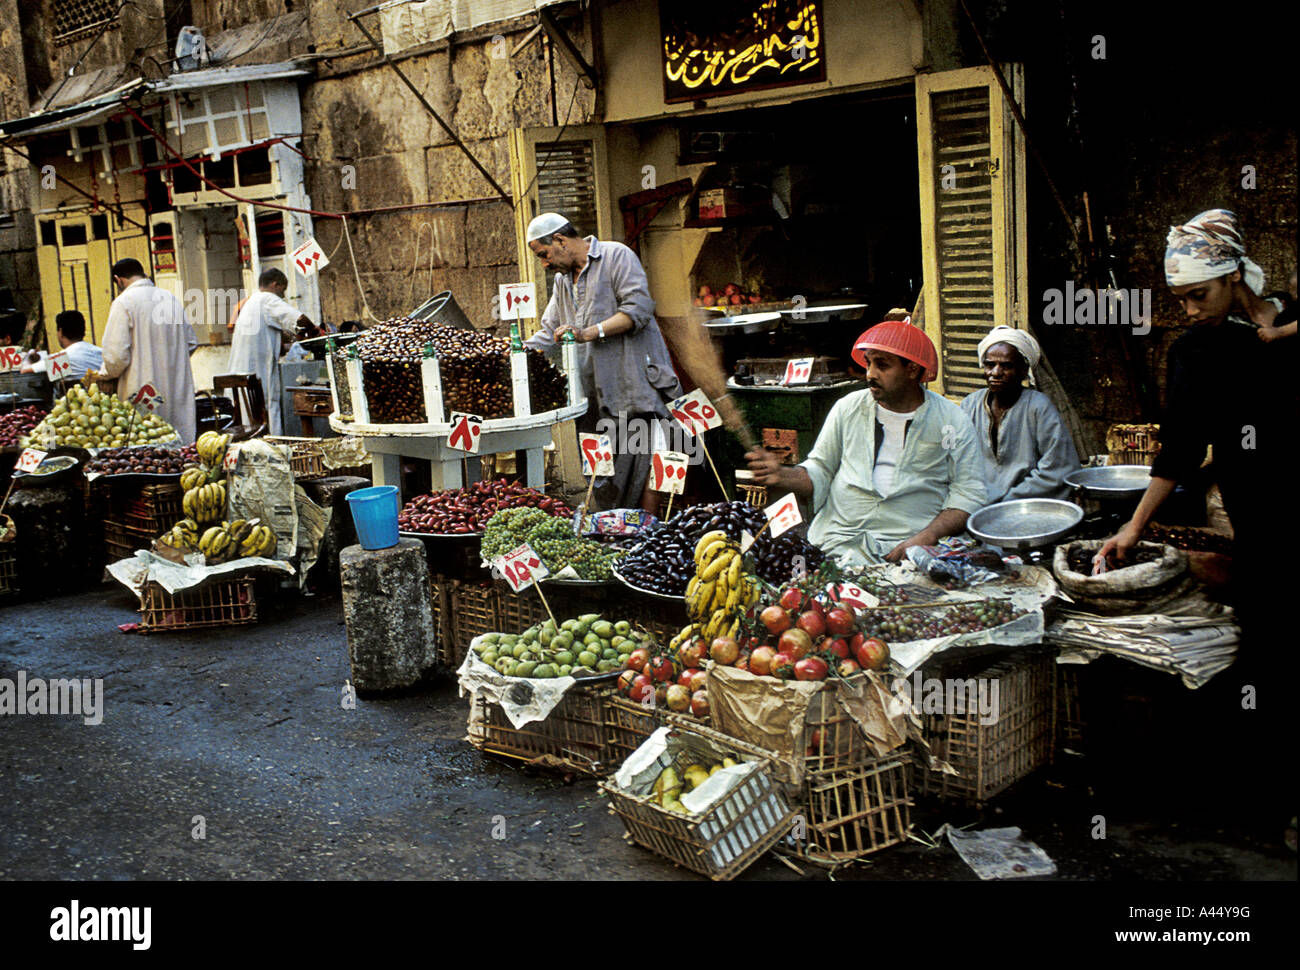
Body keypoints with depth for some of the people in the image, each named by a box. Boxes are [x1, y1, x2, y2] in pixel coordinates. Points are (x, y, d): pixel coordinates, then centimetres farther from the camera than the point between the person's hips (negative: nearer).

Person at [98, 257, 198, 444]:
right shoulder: (171, 298, 11)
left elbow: (116, 353, -13)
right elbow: (191, 343, 17)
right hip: (177, 391, 6)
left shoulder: (124, 302, -8)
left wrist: (105, 375, 6)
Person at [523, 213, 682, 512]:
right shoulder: (562, 280, 23)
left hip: (633, 383, -7)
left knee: (642, 464, -9)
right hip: (593, 393, 8)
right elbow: (550, 332, 26)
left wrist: (590, 333, -22)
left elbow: (638, 308, -15)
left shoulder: (616, 256, -2)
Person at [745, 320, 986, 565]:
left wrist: (925, 538, -13)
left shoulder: (952, 421, 5)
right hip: (835, 542, 2)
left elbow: (969, 494, 2)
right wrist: (782, 476, -6)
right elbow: (820, 470, 16)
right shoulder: (848, 408, 13)